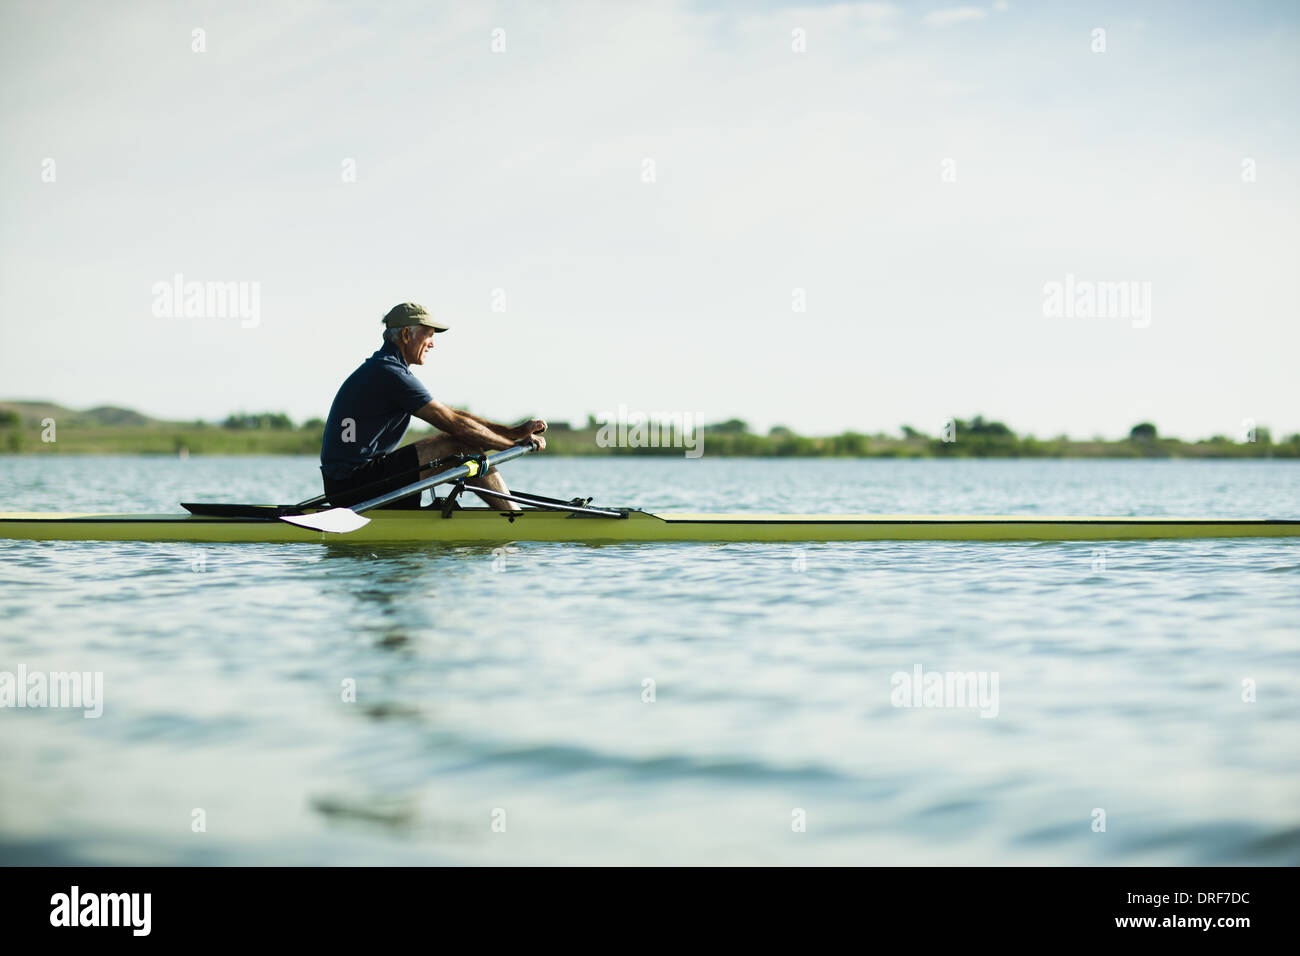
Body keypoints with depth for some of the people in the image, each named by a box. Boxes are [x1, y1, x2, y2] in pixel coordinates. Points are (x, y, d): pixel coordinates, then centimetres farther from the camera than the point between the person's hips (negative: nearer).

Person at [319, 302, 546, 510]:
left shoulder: (380, 368, 18)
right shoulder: (391, 374, -16)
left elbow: (449, 414, 17)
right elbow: (454, 423, -16)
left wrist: (516, 431, 10)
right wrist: (516, 444, -7)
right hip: (354, 482, -11)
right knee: (461, 446, -14)